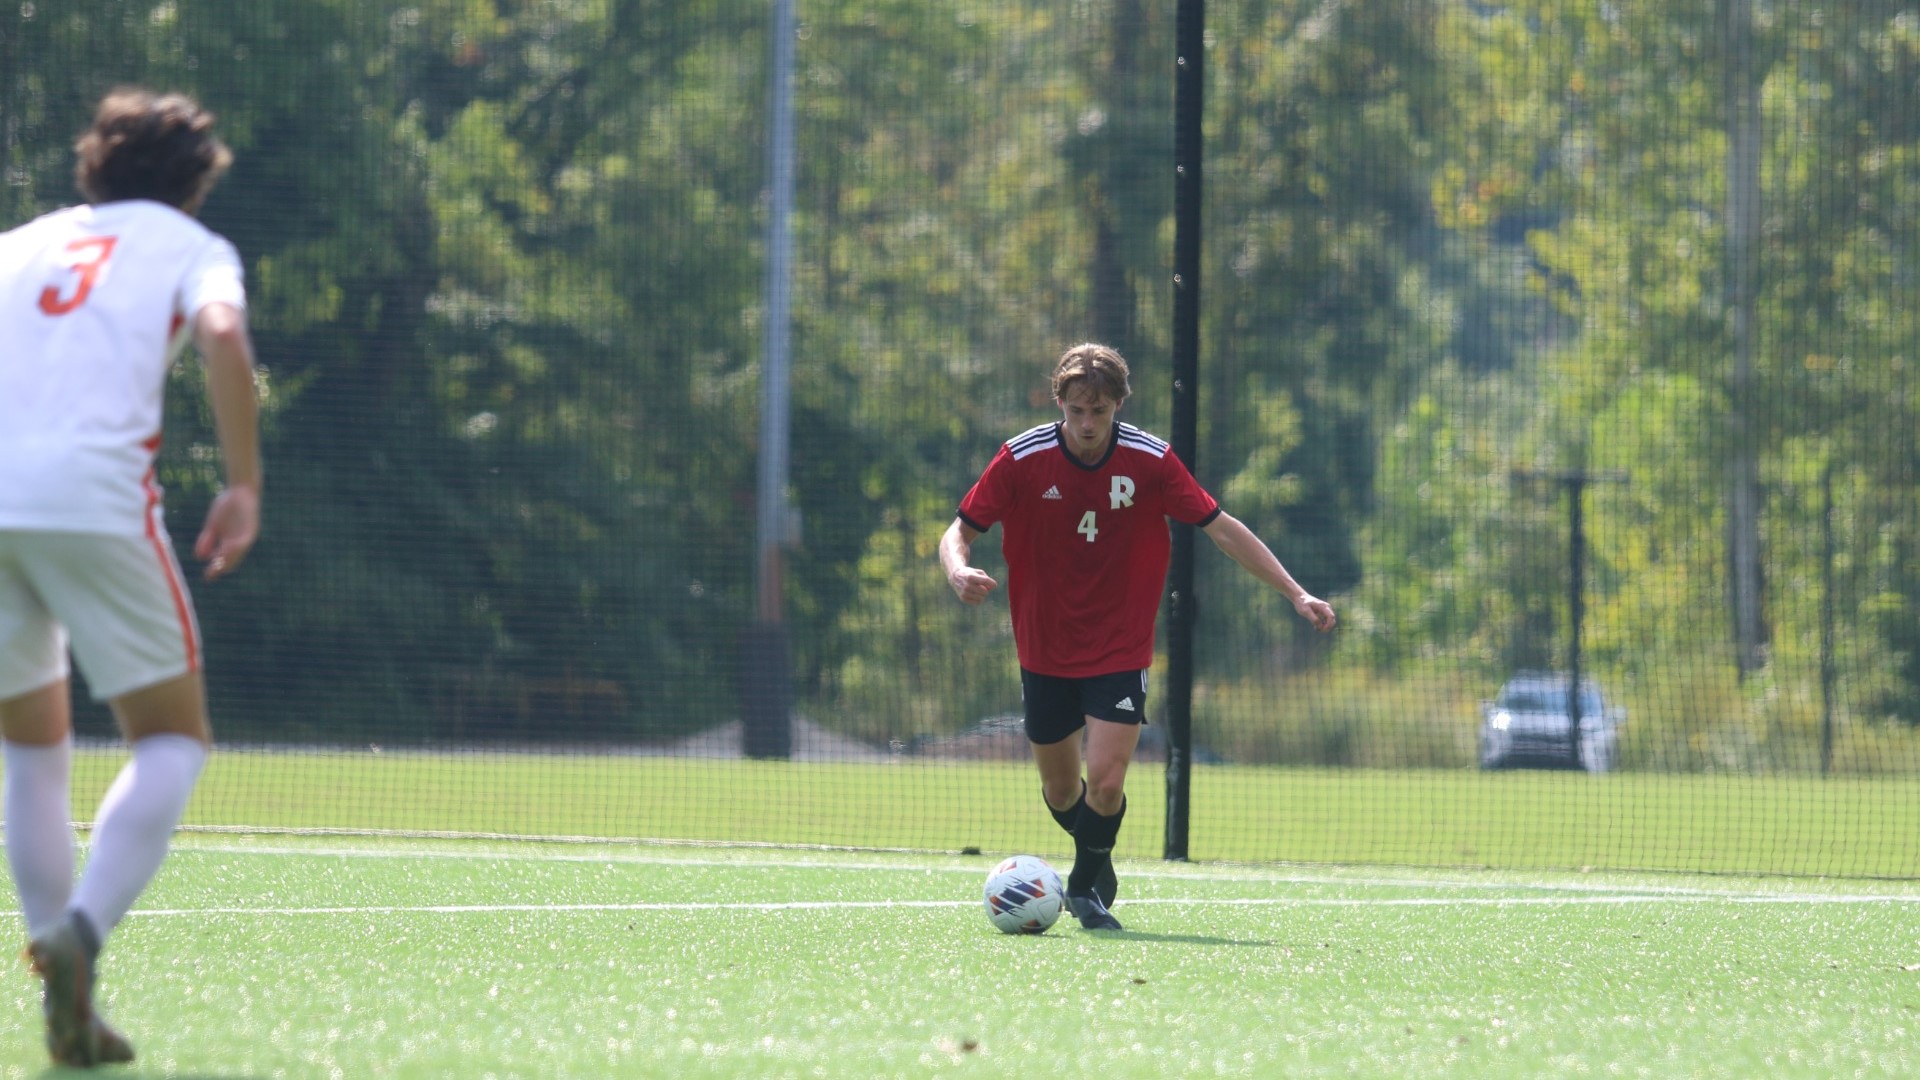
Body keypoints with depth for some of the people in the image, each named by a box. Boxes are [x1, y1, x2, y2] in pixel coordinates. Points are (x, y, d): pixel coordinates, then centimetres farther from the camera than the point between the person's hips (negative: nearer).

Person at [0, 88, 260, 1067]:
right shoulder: (190, 247, 16)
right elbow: (222, 333, -6)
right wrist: (244, 485, -8)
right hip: (90, 493, -4)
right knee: (172, 739, 7)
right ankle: (80, 934, -17)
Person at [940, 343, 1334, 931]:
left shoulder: (1150, 460, -12)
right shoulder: (1023, 458, -12)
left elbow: (1221, 528, -4)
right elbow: (959, 533, -5)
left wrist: (1296, 593, -7)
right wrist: (959, 570, -30)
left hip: (1121, 650, -1)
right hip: (1046, 650, 1)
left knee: (1106, 783, -14)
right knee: (1061, 789, 10)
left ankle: (1086, 885, 13)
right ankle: (1094, 857, 43)